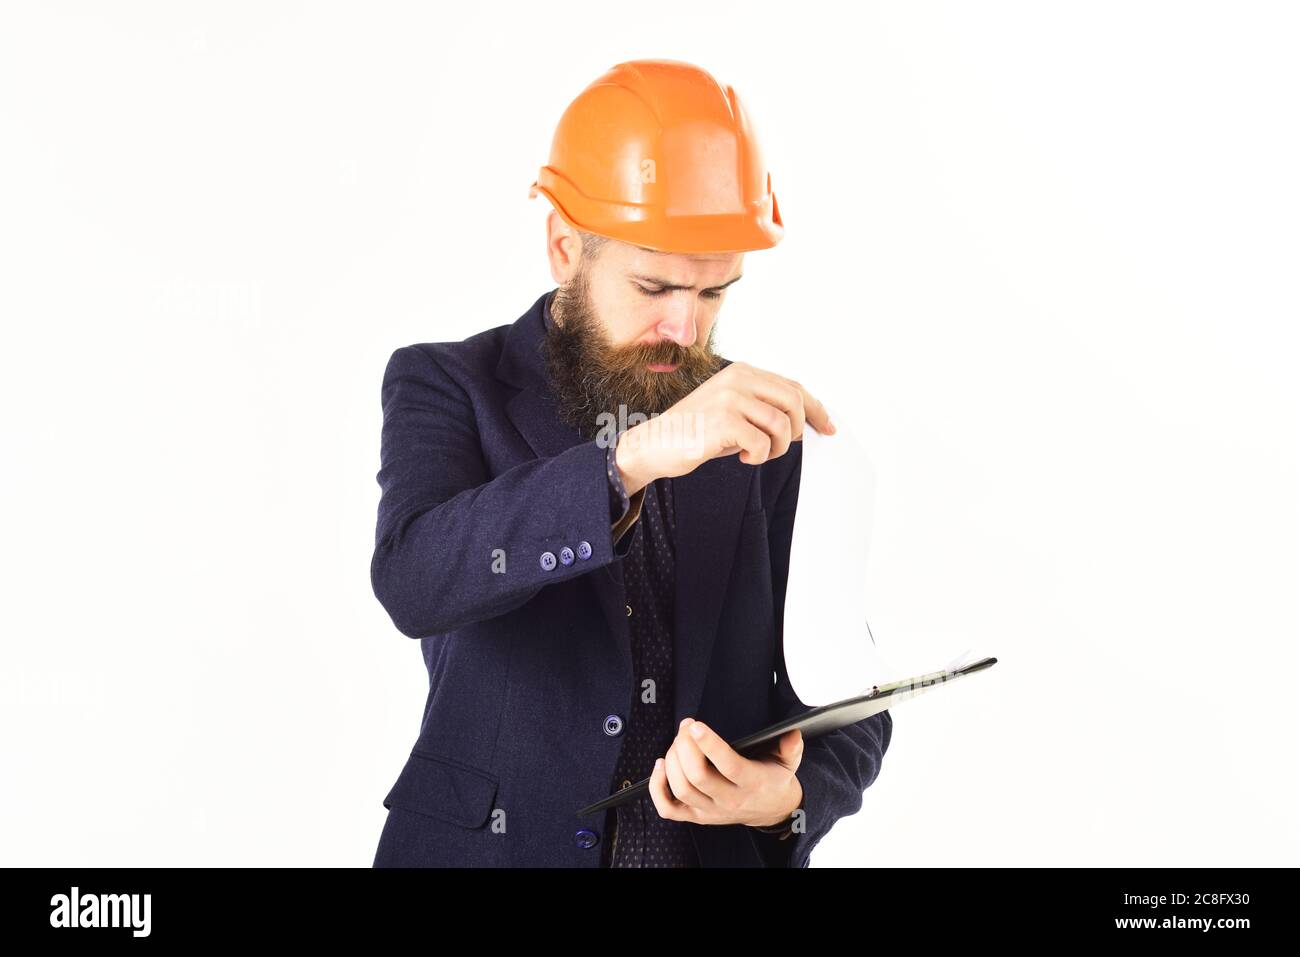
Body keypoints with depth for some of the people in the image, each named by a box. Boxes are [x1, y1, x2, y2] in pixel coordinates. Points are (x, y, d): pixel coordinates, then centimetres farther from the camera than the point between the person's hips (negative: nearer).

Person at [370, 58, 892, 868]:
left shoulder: (766, 435, 3)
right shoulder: (446, 387, -3)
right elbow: (414, 579, -22)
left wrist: (787, 797, -15)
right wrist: (634, 457, -32)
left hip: (729, 848, 2)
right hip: (492, 843, -2)